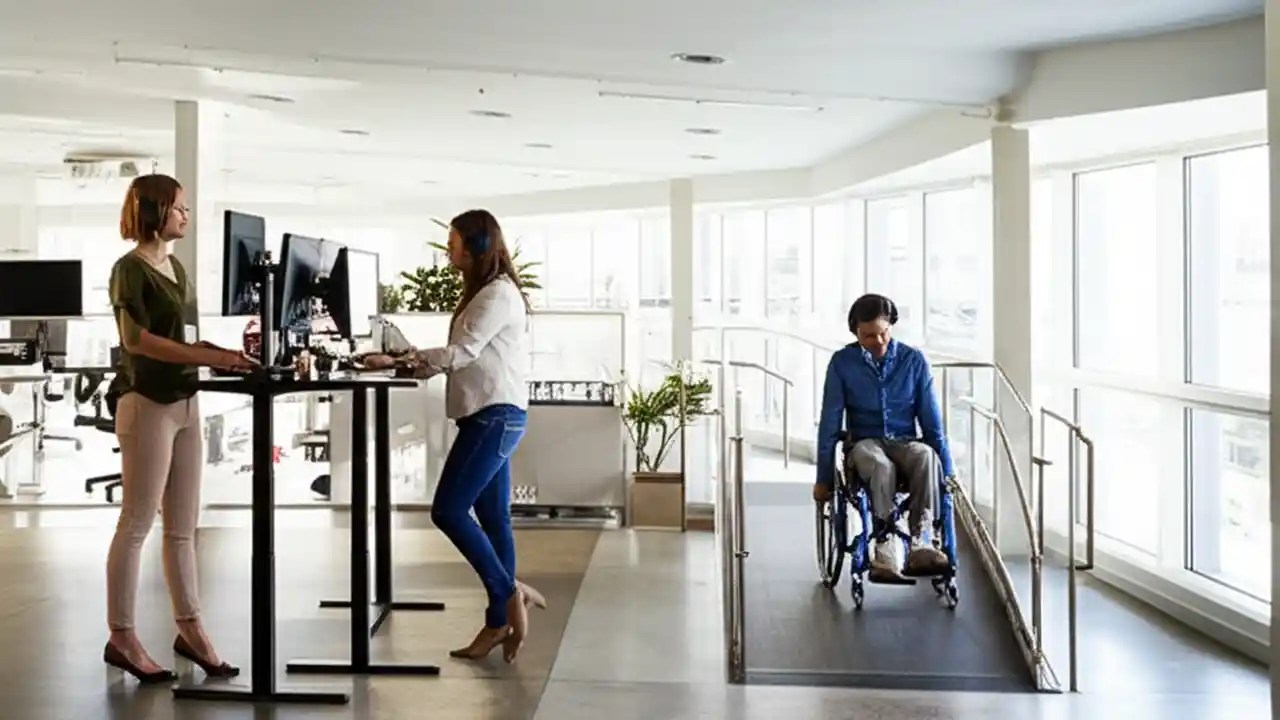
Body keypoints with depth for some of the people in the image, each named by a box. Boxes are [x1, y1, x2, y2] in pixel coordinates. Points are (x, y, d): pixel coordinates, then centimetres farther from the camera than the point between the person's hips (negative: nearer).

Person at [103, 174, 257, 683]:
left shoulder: (176, 268, 15)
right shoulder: (130, 268, -9)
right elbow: (135, 338, -19)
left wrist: (223, 354, 4)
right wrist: (206, 356, -24)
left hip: (184, 402, 8)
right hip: (146, 403, -8)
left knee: (183, 527, 11)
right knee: (136, 524, -1)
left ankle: (189, 629, 19)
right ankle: (121, 638, 8)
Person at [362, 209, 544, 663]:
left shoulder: (499, 293, -10)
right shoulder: (484, 293, 22)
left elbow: (464, 352, -16)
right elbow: (467, 357, 18)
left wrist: (398, 360, -13)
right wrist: (418, 363, 4)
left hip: (496, 415, -10)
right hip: (488, 416, 10)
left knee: (448, 510, -11)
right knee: (491, 518, 7)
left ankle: (510, 593, -2)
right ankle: (499, 621, 10)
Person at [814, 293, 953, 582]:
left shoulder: (914, 360, 2)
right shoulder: (842, 363, 0)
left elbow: (932, 420, 5)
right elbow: (830, 422, 3)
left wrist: (948, 471, 3)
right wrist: (823, 478, 2)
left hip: (906, 442, 1)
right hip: (866, 443, -1)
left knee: (926, 455, -36)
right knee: (881, 465, -39)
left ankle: (921, 544, -43)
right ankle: (889, 548, -45)